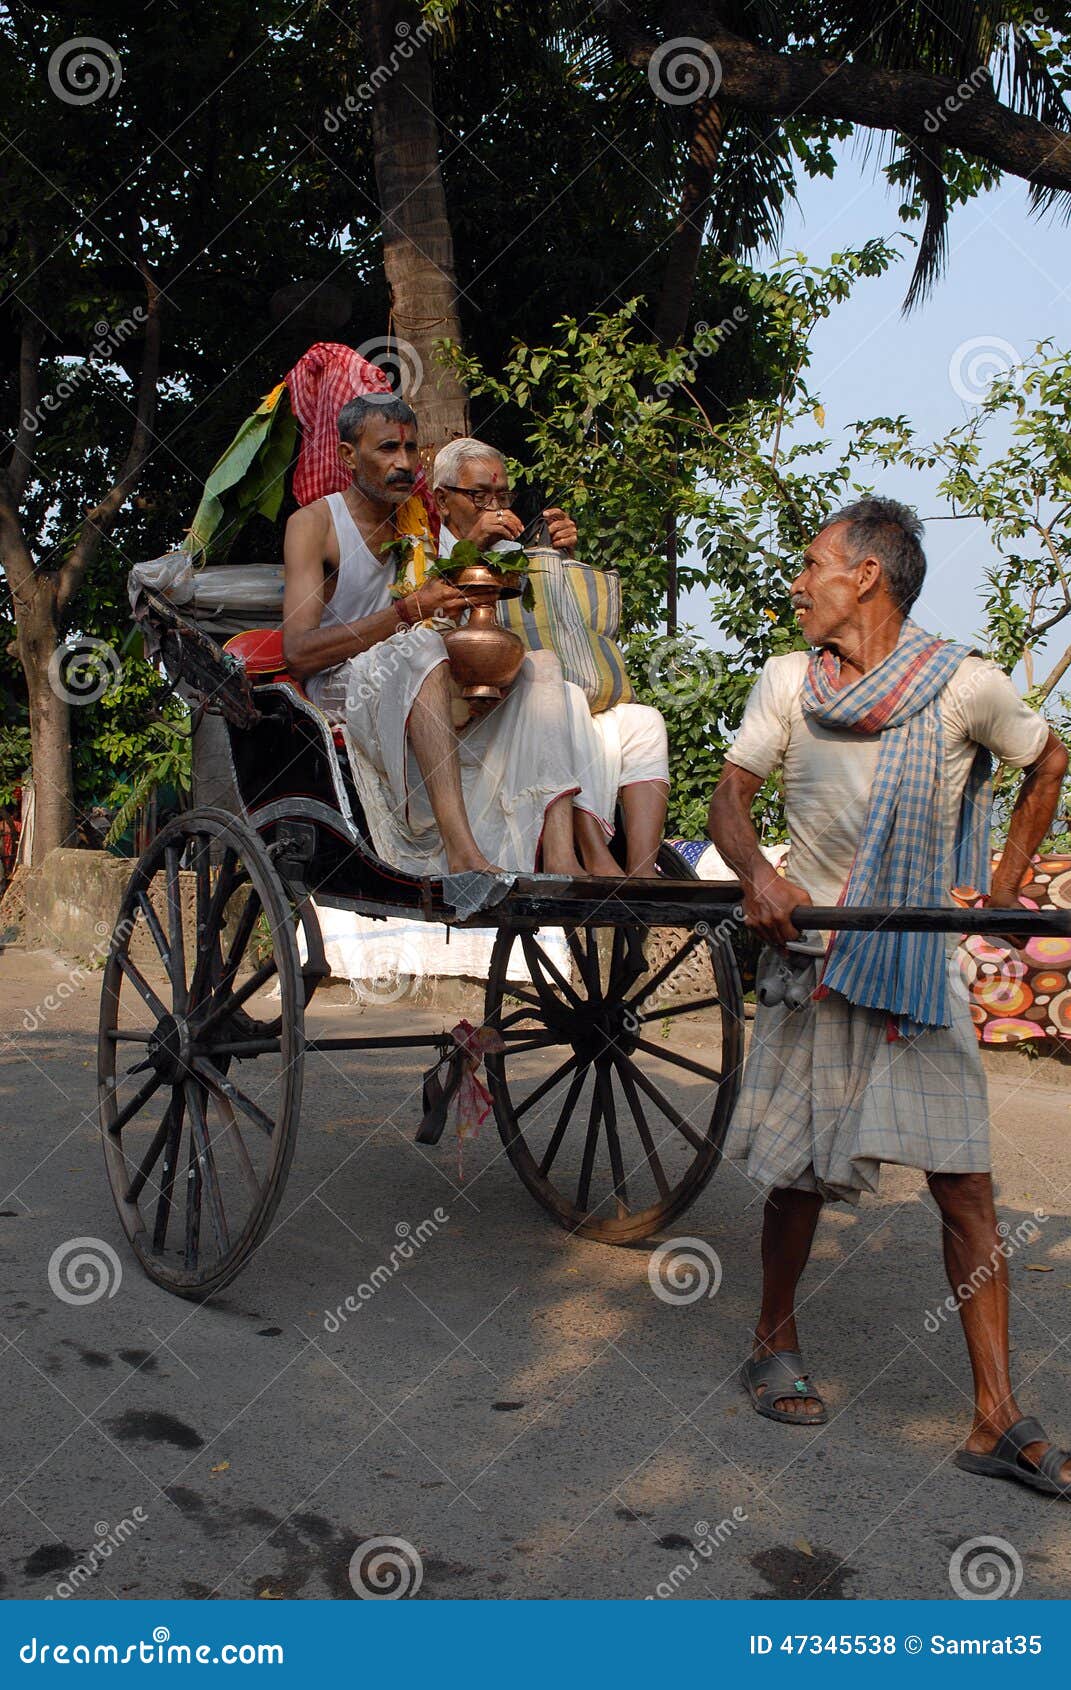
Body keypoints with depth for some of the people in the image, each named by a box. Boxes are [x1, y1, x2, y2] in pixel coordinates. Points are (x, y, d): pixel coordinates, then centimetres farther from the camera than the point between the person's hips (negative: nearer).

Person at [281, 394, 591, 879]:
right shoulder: (314, 524, -1)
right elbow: (299, 651, -14)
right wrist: (408, 611, -22)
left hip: (420, 699, 6)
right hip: (338, 690, -6)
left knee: (540, 665, -15)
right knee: (420, 644, -35)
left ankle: (559, 857, -35)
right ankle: (463, 852, -50)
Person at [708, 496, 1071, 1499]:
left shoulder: (966, 686, -4)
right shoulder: (790, 681, 1)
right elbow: (729, 795, 2)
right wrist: (756, 871, -20)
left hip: (923, 966, -1)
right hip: (813, 957, 1)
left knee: (966, 1188, -1)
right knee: (799, 1173, 8)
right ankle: (776, 1344, 32)